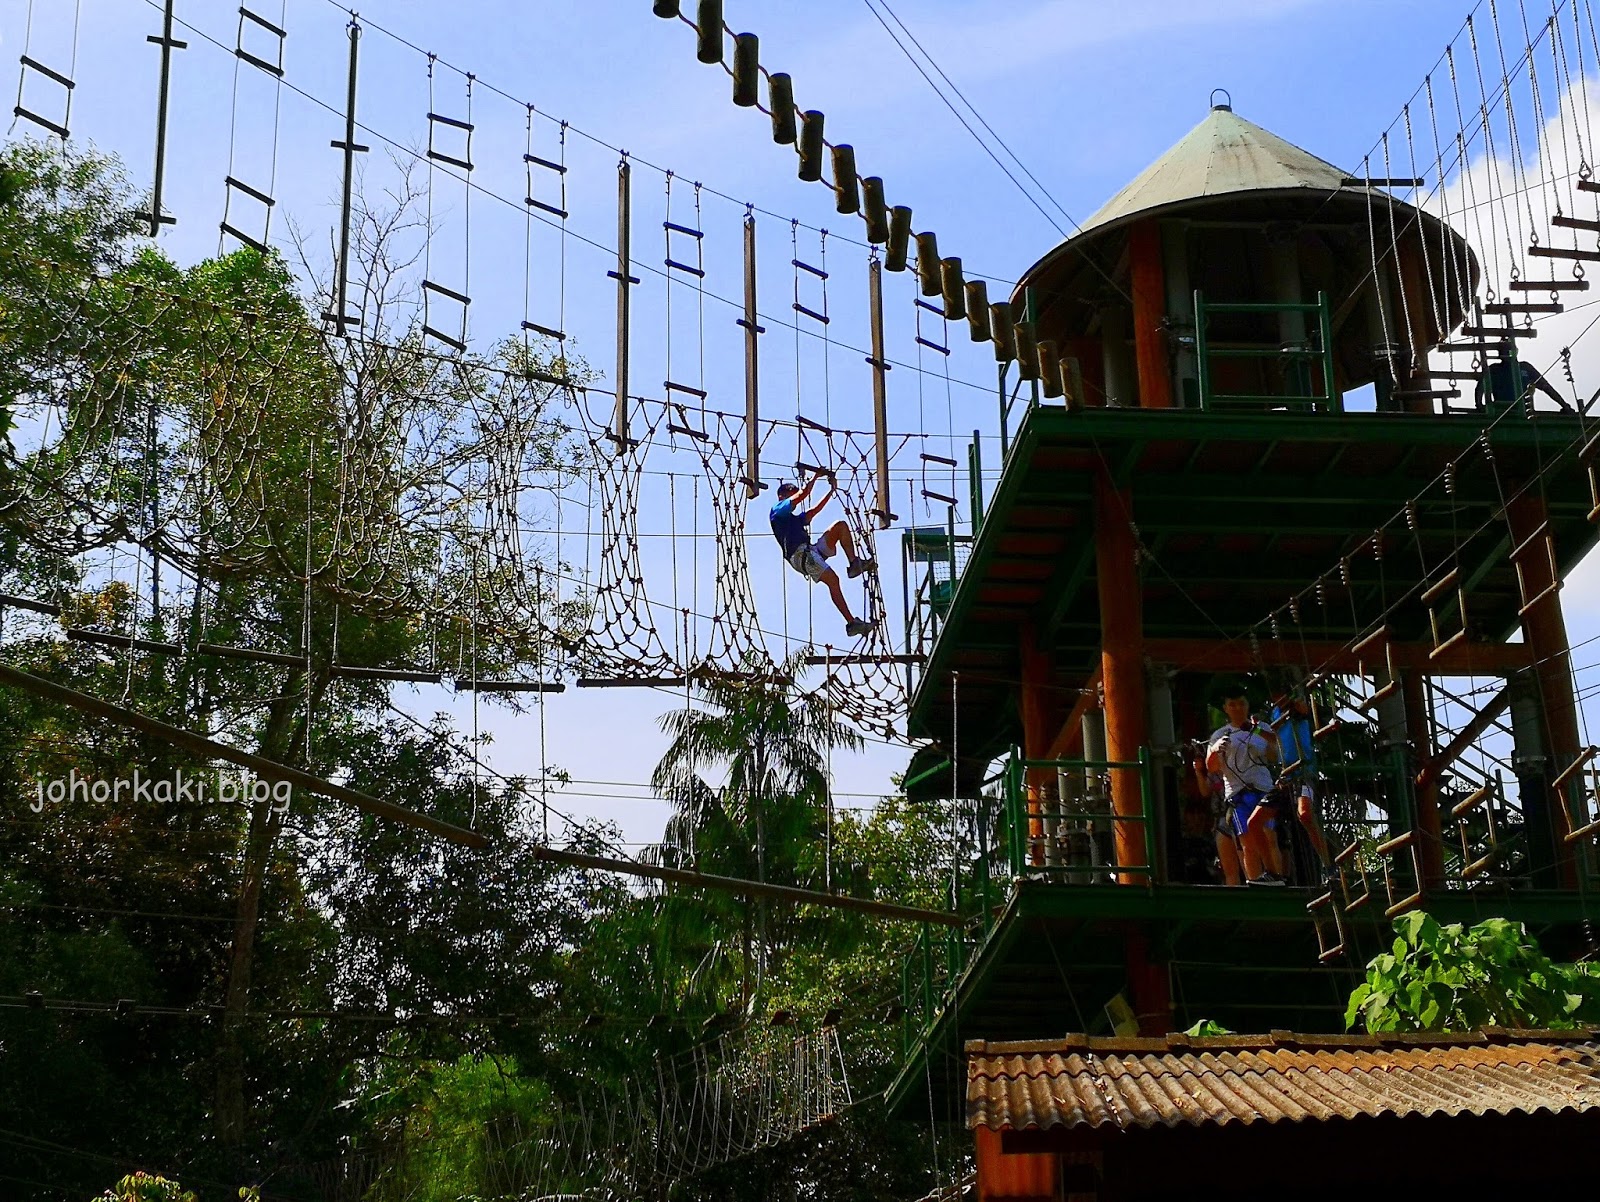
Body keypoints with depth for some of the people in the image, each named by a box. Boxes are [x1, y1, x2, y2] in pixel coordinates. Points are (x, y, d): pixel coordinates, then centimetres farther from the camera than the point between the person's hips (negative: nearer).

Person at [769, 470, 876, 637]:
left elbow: (815, 510, 32)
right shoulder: (777, 511, 8)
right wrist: (815, 477, 8)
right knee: (833, 580, -24)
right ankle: (851, 623, -28)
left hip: (813, 550, 9)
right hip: (800, 554, -9)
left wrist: (831, 490, 28)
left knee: (841, 525, 2)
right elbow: (802, 494, -1)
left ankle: (855, 564, -13)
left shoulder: (795, 518, 34)